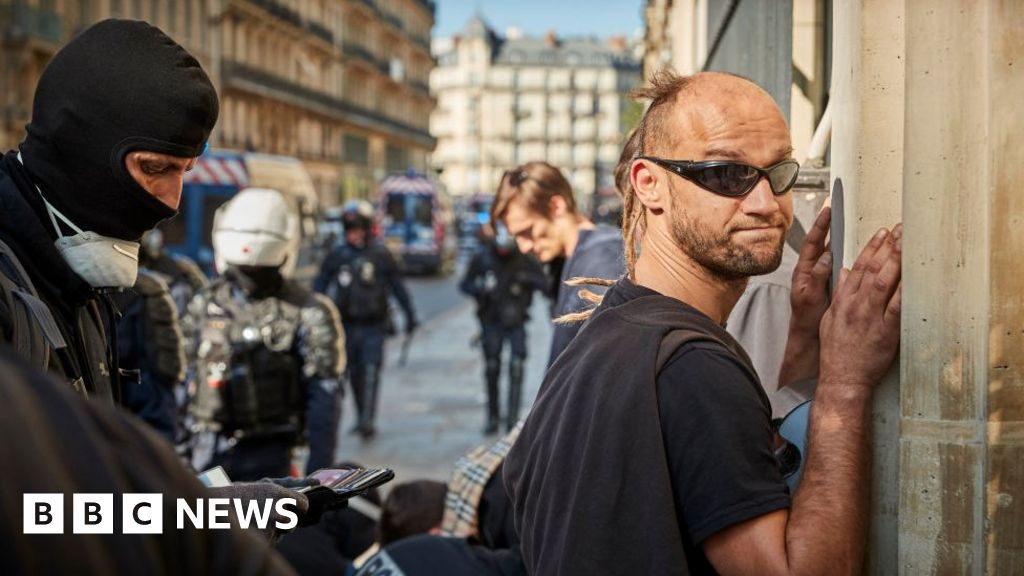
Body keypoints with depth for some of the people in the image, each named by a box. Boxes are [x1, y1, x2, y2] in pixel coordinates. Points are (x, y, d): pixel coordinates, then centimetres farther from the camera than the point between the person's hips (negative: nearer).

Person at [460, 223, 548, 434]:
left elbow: (544, 282, -1)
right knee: (492, 369, 7)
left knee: (516, 368, -11)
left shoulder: (524, 260, -4)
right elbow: (464, 284, 4)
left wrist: (526, 279, -20)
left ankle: (513, 416, -7)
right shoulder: (481, 258, -3)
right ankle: (493, 416, 19)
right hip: (491, 321, 1)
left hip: (515, 321, -1)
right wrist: (480, 288, -17)